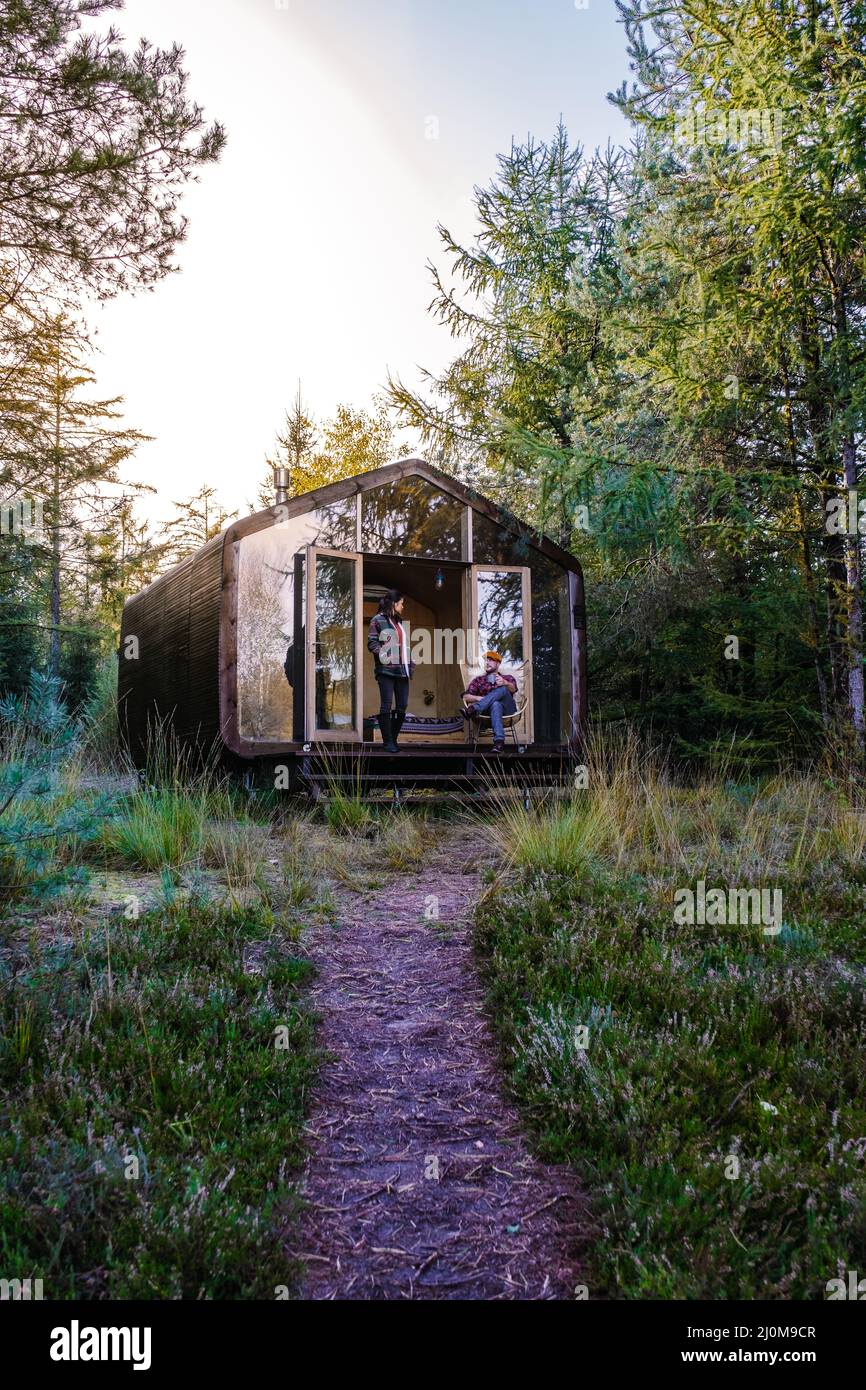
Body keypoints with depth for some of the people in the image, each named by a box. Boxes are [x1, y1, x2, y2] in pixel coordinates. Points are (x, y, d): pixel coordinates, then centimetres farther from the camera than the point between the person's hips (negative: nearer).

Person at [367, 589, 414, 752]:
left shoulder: (399, 622, 21)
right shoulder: (378, 620, 0)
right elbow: (372, 642, -6)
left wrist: (411, 663, 13)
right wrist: (384, 655, -18)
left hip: (402, 670, 7)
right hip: (386, 670, -7)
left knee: (402, 706, 5)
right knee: (386, 706, -6)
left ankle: (393, 739, 16)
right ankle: (388, 742, -2)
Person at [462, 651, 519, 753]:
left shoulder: (508, 678, 24)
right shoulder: (478, 680, 26)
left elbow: (513, 689, -3)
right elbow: (466, 696, 9)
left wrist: (505, 683, -28)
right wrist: (479, 698, -13)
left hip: (507, 709, 0)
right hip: (489, 709, 0)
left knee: (502, 689, -30)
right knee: (496, 704, -39)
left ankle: (474, 710, -47)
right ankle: (499, 741, -59)